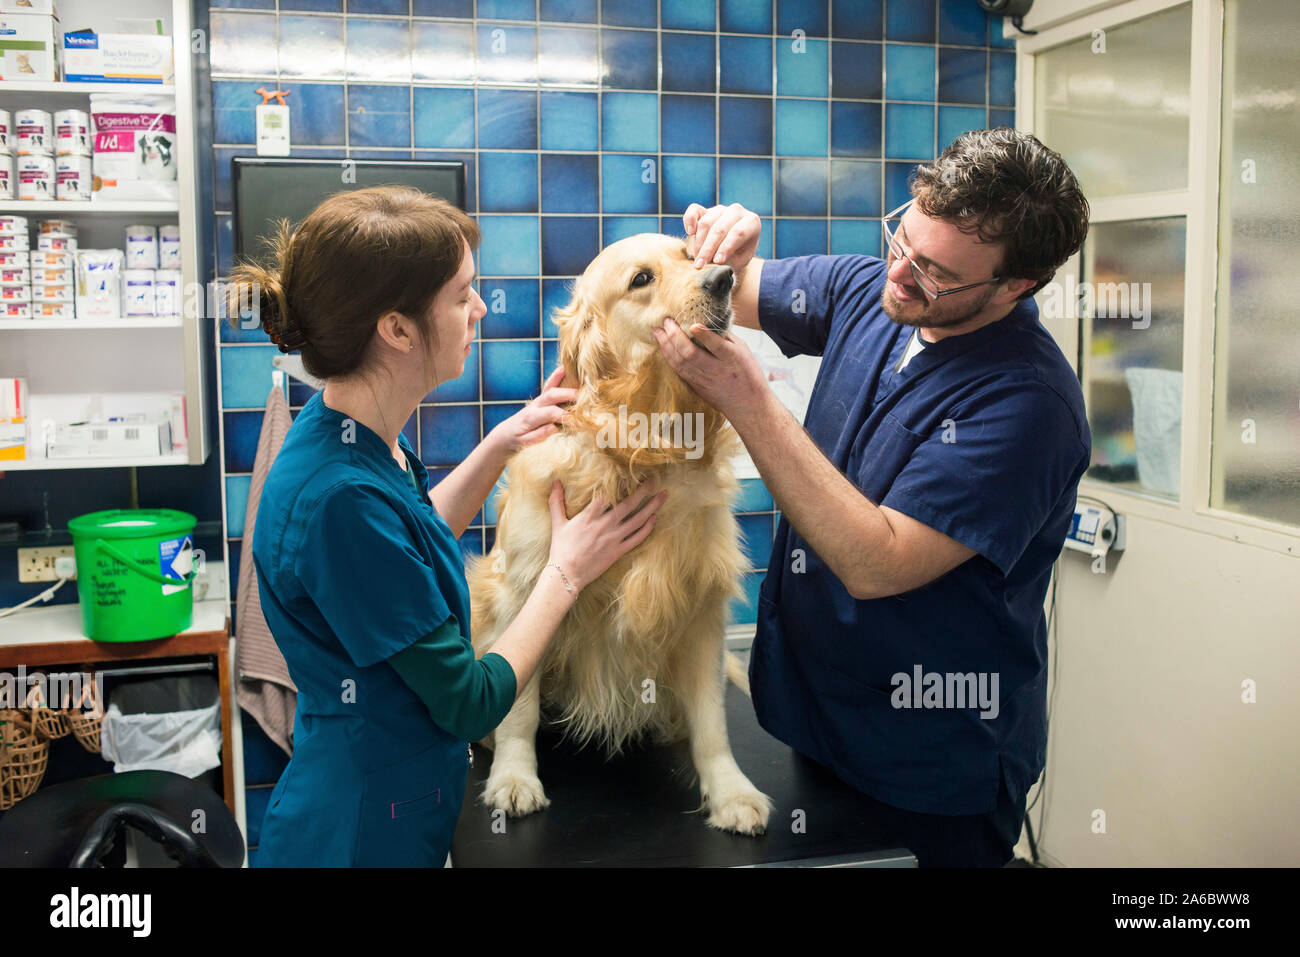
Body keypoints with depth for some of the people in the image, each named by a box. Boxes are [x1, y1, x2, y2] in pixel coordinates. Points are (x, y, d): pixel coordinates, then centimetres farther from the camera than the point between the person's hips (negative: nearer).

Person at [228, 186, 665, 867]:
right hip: (360, 834, -8)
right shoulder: (340, 496, -32)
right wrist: (567, 570, -11)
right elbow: (470, 705, -23)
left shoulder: (357, 434, -5)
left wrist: (501, 444, 6)